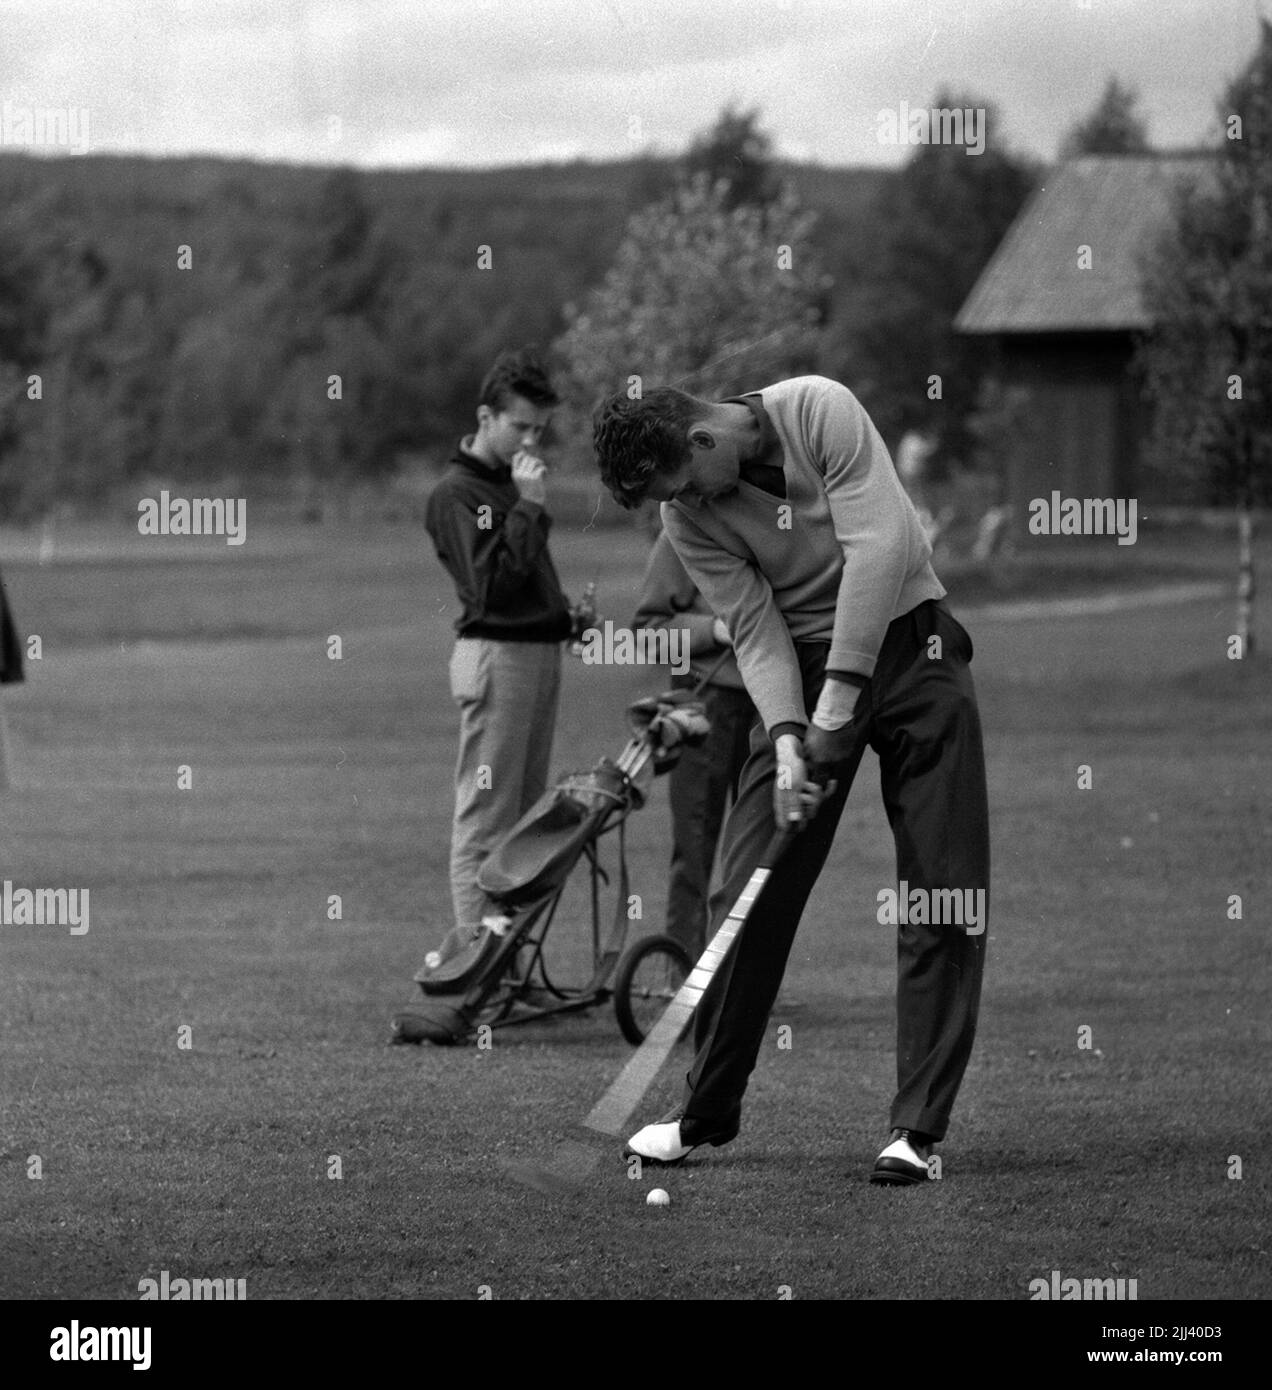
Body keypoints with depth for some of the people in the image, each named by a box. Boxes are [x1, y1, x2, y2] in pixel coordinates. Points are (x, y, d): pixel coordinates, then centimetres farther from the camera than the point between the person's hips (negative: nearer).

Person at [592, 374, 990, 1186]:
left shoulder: (818, 411, -17)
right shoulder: (689, 515, -5)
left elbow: (880, 546, -24)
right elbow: (756, 629, -6)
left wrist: (841, 698, -26)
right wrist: (787, 739, -23)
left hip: (907, 639, -3)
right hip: (803, 666, 3)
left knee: (945, 894, -7)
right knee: (753, 892, -3)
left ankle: (921, 1127, -4)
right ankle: (708, 1111, 9)